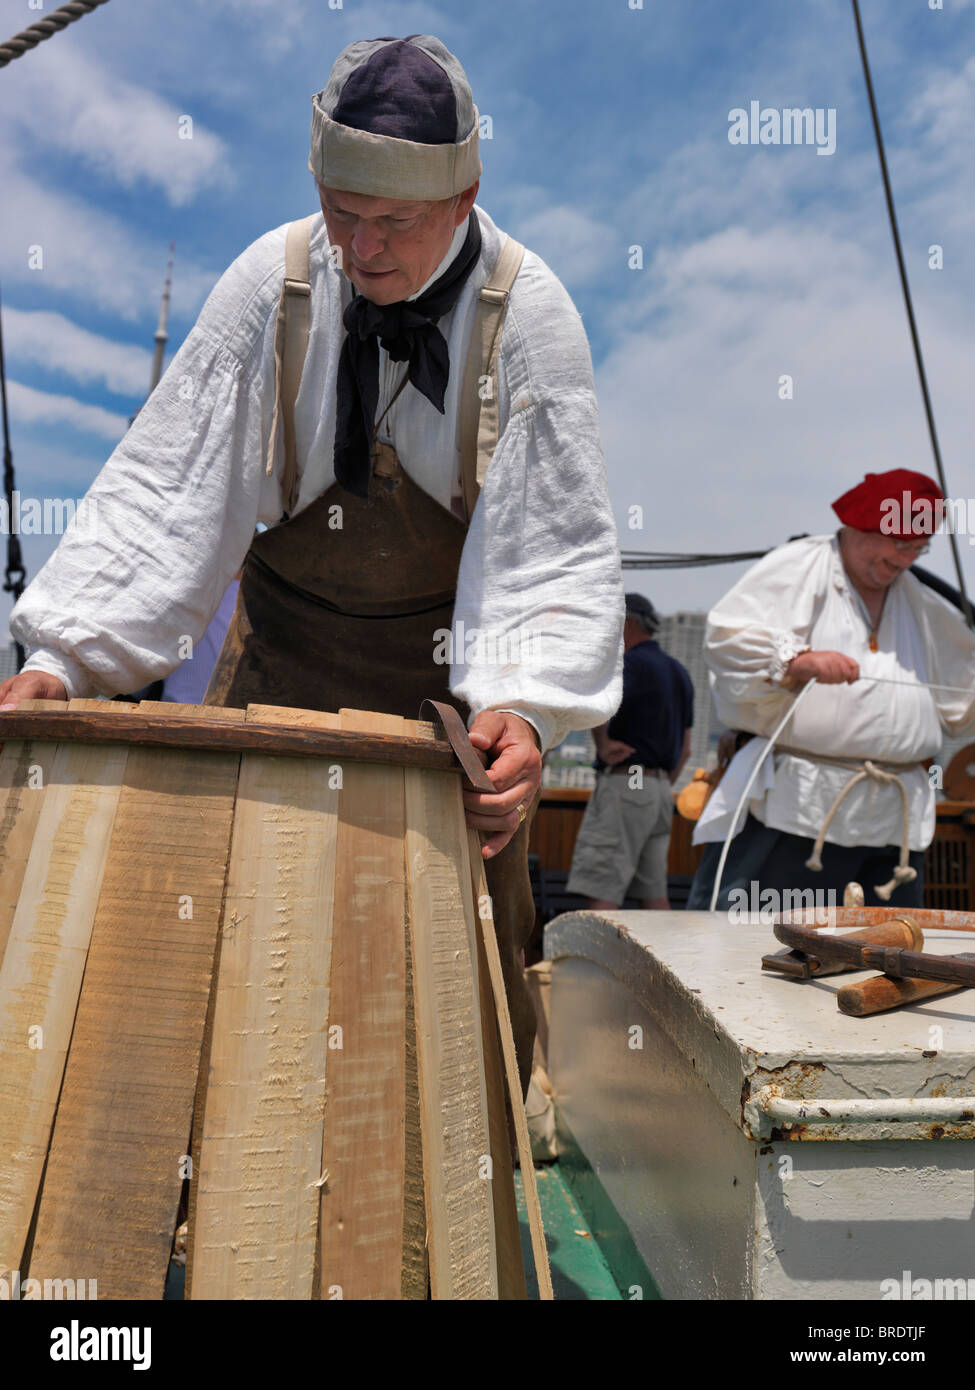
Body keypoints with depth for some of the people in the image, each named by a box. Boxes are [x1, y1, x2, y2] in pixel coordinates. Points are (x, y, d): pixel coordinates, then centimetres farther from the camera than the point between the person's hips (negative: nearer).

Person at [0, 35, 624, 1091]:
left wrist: (526, 706, -31)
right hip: (285, 647, 2)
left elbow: (558, 548, -14)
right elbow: (167, 489, -10)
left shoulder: (528, 314, -14)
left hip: (455, 663, -1)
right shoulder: (271, 282, -12)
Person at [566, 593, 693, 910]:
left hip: (624, 782, -9)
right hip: (660, 786, 9)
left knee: (600, 892, -9)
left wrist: (602, 745, -18)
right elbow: (684, 748, 22)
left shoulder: (631, 664, -8)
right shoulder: (678, 672, 19)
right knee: (653, 893, 10)